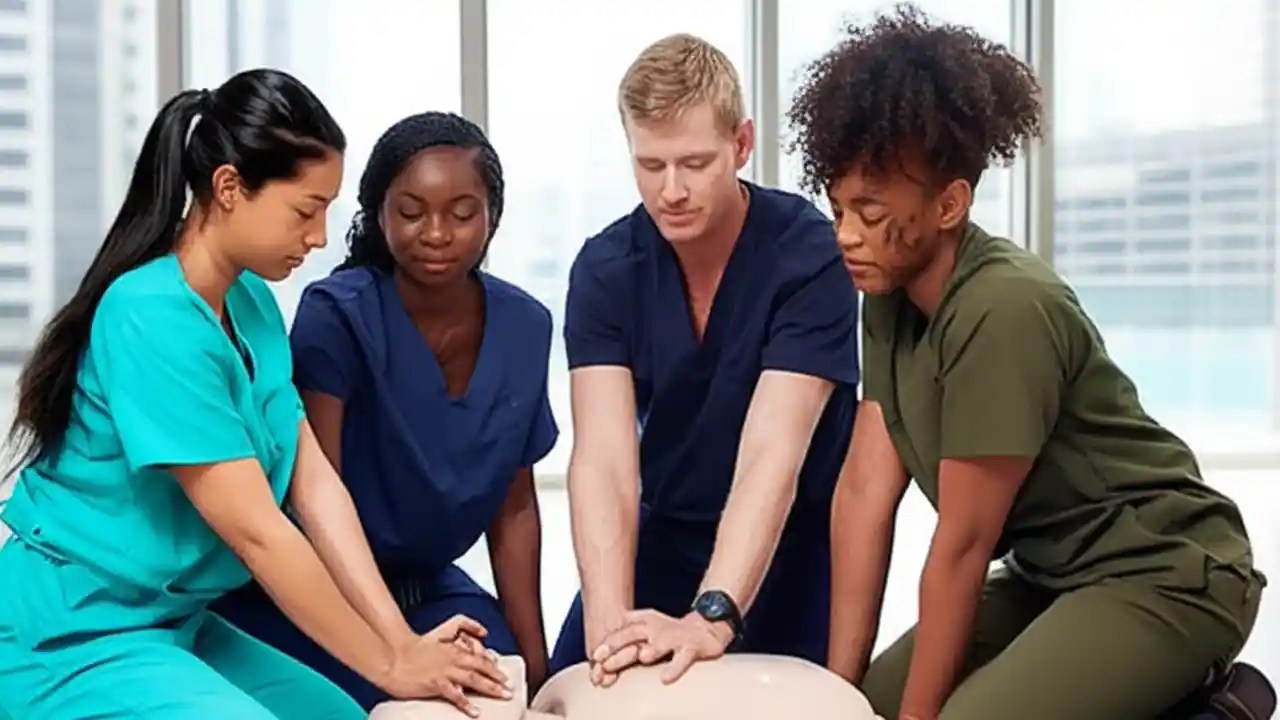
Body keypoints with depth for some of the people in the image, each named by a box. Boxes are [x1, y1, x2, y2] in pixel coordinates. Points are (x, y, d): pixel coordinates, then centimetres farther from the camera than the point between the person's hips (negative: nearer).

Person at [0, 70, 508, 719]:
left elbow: (313, 482, -2)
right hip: (71, 641, -9)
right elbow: (256, 531, -24)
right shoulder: (153, 319, -24)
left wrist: (402, 639, -9)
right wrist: (390, 666, -18)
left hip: (171, 623, 9)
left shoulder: (251, 301, 3)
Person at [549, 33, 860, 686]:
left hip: (793, 546, -3)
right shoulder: (605, 267, -14)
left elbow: (771, 456, -34)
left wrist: (711, 616, -48)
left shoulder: (808, 254, -24)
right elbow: (603, 457, -25)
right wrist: (609, 621, -41)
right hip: (664, 536, 3)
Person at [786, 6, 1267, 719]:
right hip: (1051, 575, 9)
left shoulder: (1005, 309, -26)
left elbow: (964, 543, -20)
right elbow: (864, 492, -2)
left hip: (1162, 576, -9)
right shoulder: (890, 299, 0)